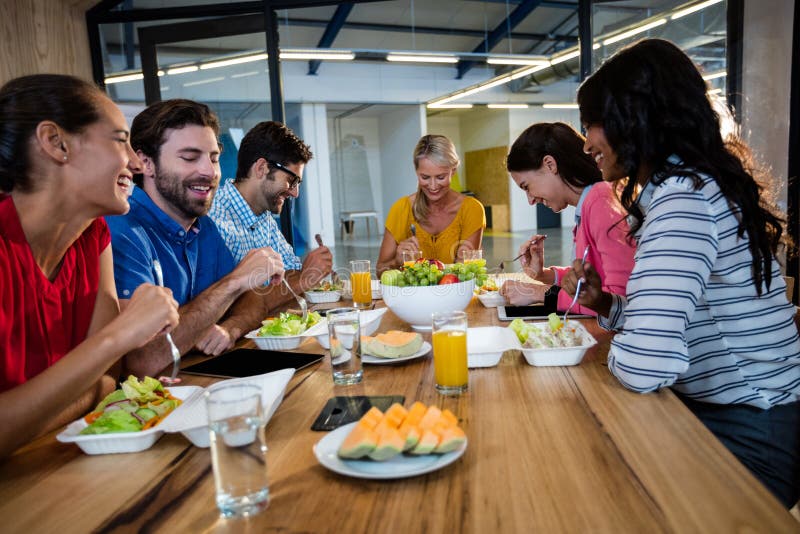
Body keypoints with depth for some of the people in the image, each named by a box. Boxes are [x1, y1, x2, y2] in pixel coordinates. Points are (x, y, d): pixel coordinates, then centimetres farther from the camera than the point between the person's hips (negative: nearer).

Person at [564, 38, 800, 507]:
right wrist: (605, 305, -1)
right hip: (728, 414, 8)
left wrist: (611, 350, -13)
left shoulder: (682, 196, -25)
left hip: (747, 439, -8)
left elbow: (645, 366, -35)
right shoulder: (687, 185, 8)